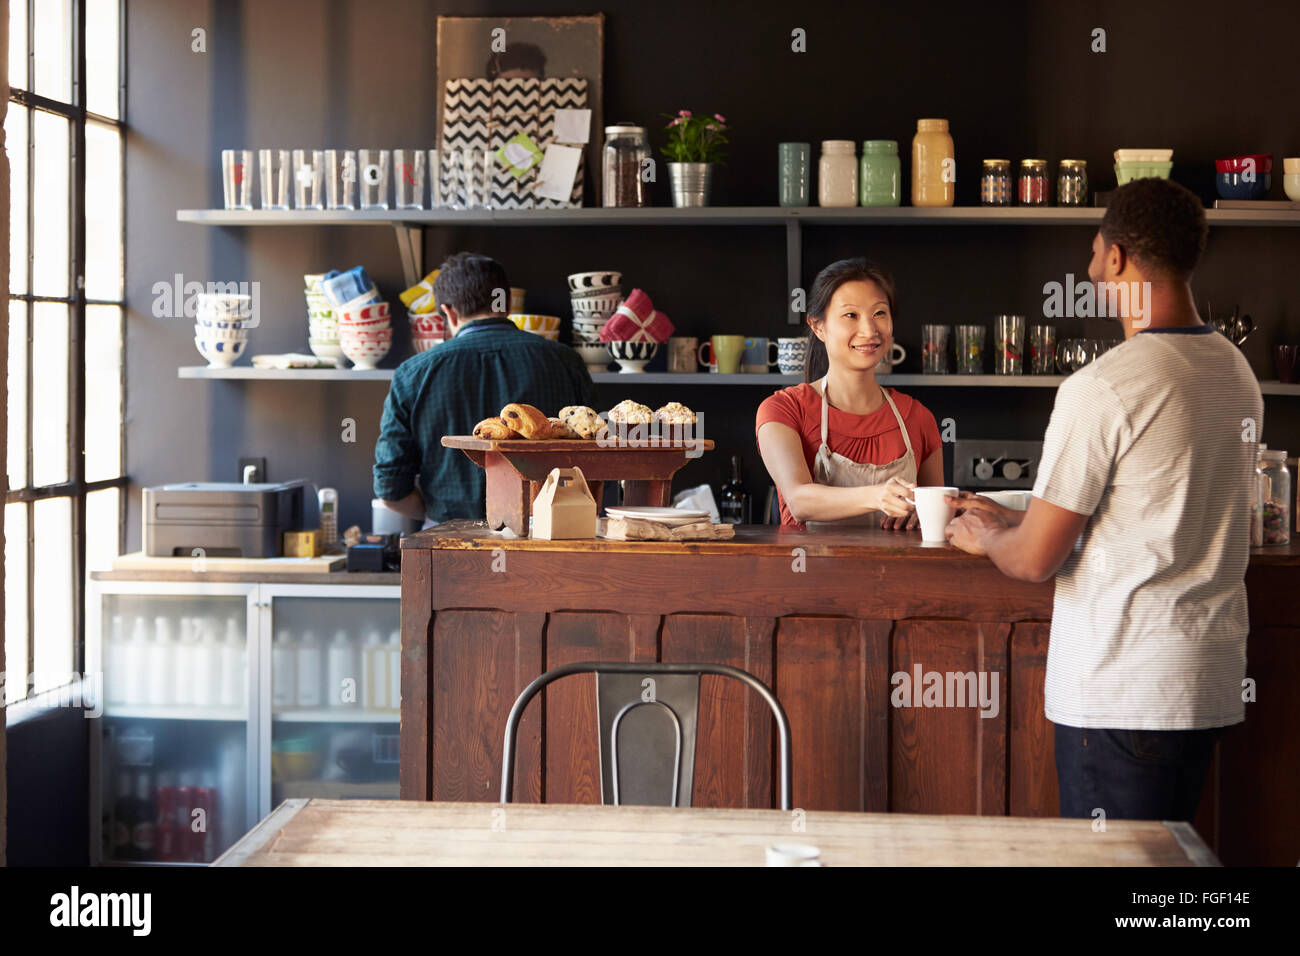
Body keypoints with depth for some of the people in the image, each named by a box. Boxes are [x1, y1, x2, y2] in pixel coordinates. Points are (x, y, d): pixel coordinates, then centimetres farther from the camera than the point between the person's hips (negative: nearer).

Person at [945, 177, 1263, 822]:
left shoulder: (1104, 386, -18)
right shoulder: (1237, 371, 9)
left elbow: (1034, 559, -14)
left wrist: (984, 537, 10)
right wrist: (1008, 519, 25)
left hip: (1121, 692, -8)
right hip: (1213, 679, 8)